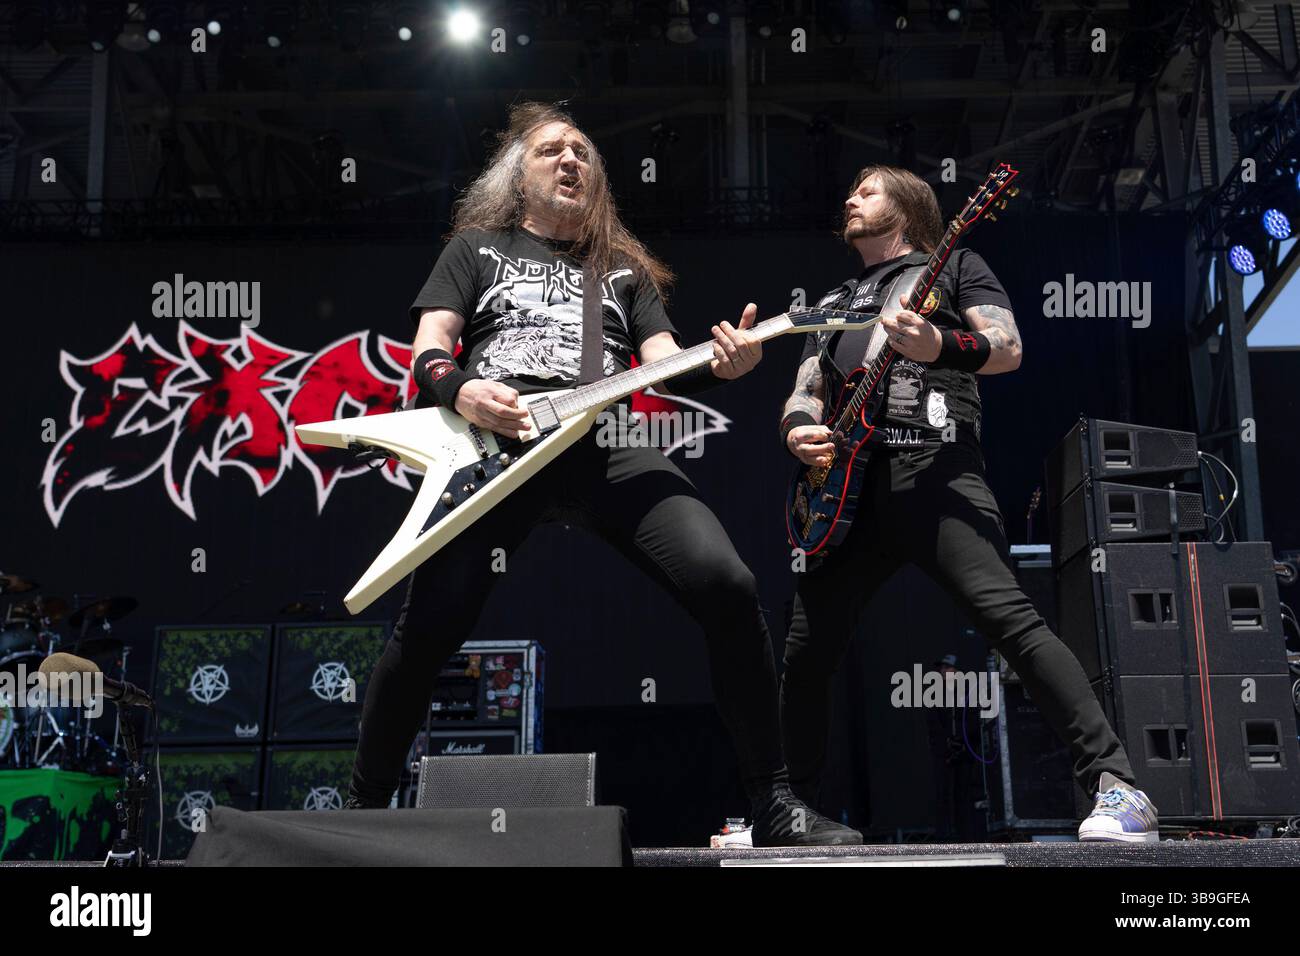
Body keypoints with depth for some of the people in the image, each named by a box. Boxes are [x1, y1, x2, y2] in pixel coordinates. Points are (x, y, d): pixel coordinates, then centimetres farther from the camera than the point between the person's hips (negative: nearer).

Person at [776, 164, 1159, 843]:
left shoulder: (955, 266, 16)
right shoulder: (833, 302, 31)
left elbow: (1008, 349, 1)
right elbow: (804, 392, 26)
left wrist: (940, 346, -20)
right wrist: (798, 429, 1)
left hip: (933, 469, -5)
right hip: (845, 483, 6)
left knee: (1008, 617, -22)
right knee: (805, 653, 4)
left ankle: (1117, 790, -19)